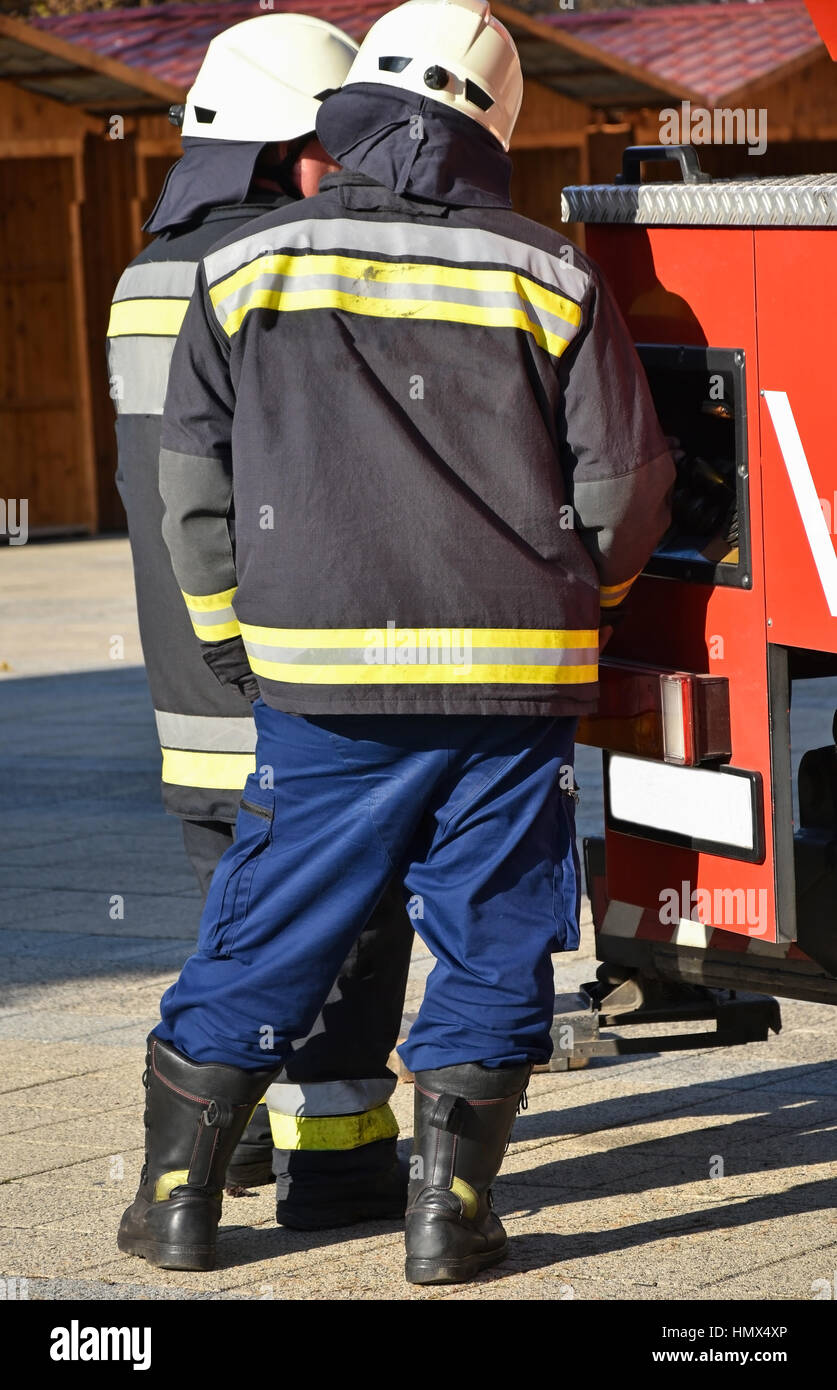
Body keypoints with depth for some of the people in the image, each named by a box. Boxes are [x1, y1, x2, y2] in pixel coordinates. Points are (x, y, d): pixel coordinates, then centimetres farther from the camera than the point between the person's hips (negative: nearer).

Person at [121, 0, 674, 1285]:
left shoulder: (249, 269, 3)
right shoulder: (546, 277, 1)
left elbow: (194, 471, 5)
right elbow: (623, 480, 4)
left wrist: (234, 634, 16)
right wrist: (580, 598, 21)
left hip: (328, 677, 1)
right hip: (516, 676, 0)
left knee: (264, 933, 10)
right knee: (491, 939, 8)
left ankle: (180, 1191, 15)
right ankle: (449, 1208, 6)